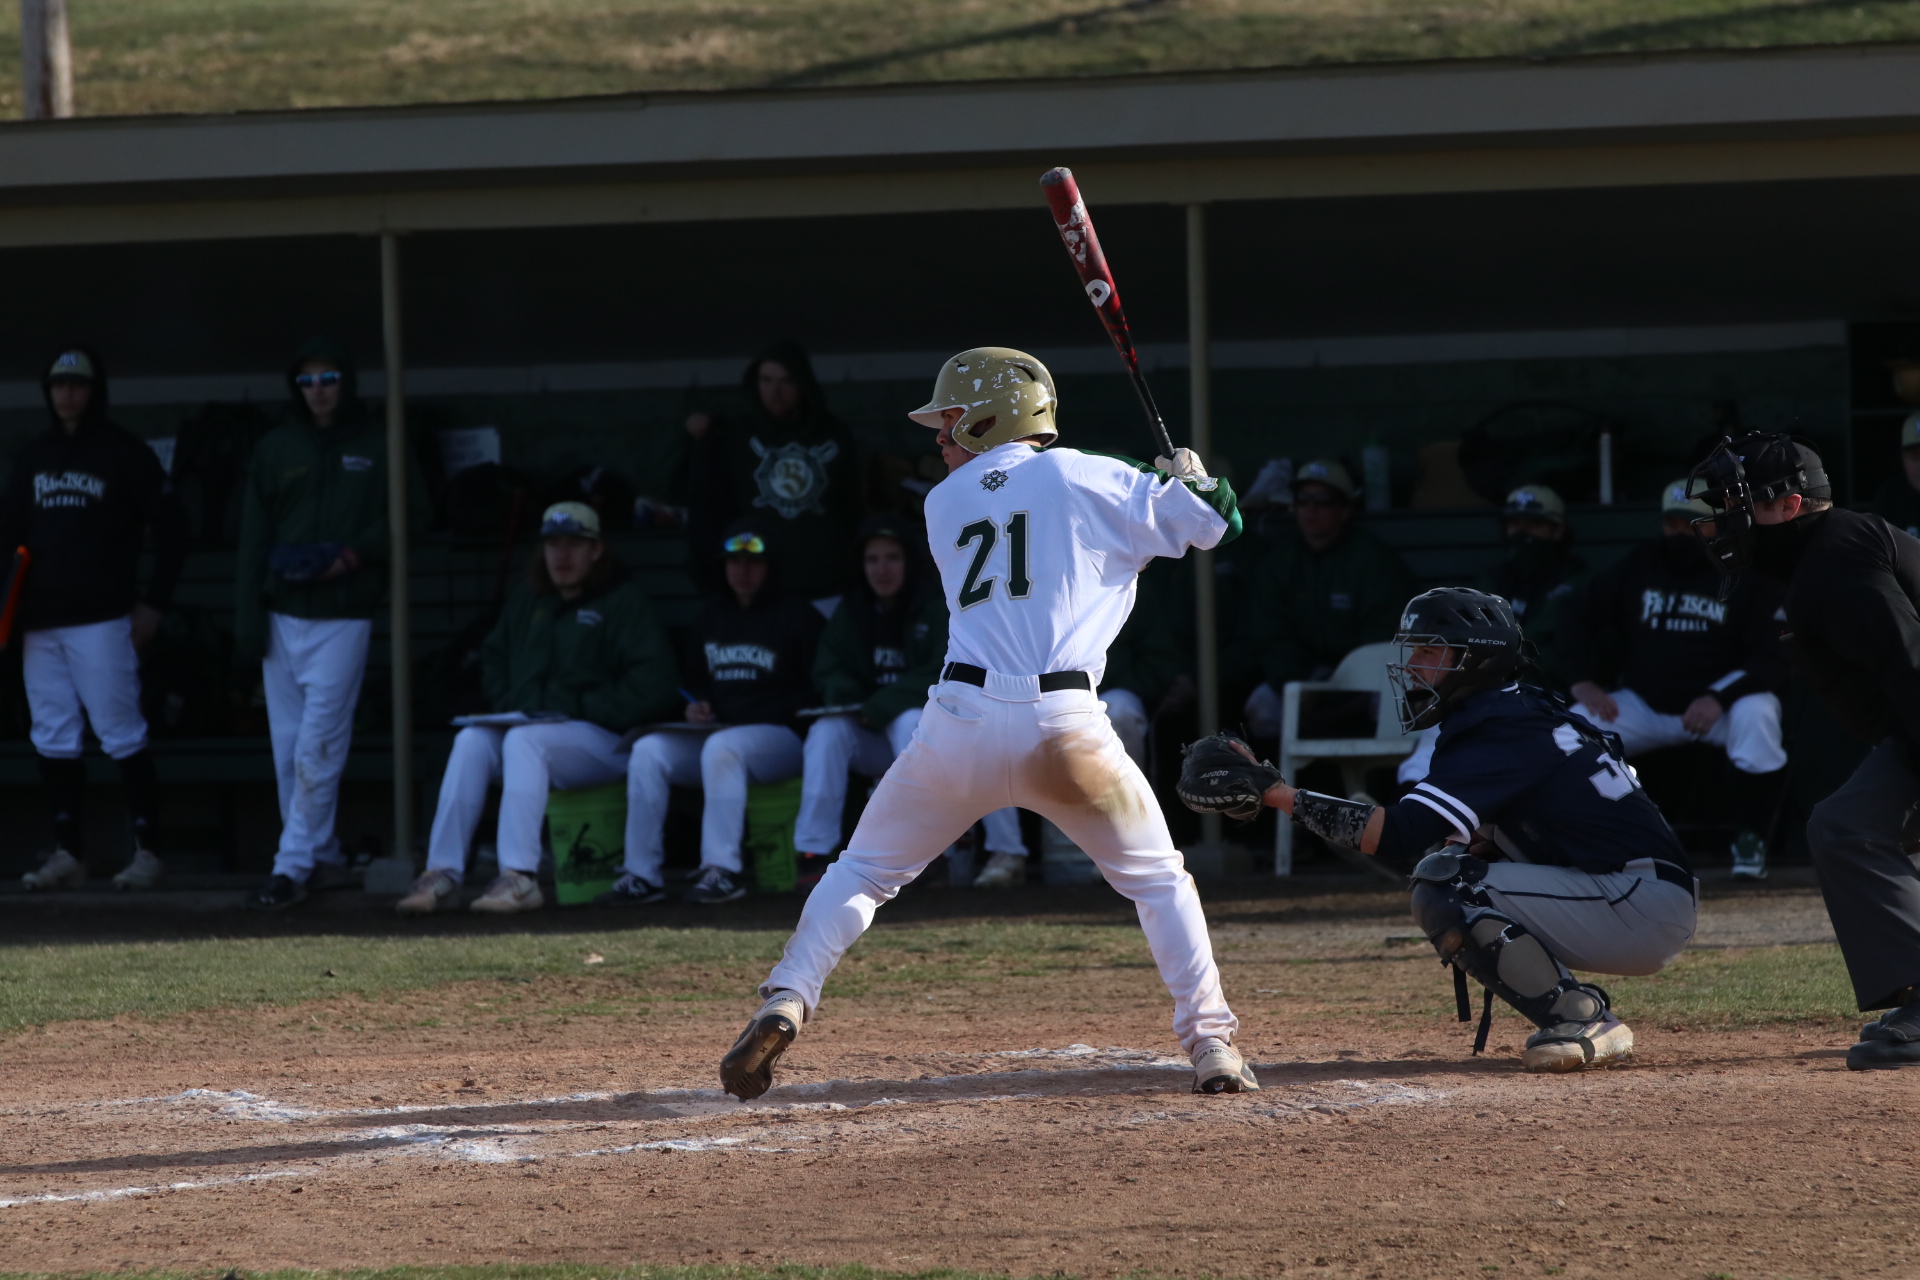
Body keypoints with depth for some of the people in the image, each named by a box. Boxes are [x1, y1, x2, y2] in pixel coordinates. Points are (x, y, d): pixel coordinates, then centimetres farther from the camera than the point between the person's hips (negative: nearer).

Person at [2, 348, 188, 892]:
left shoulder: (123, 453, -1)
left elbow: (170, 527, -1)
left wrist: (153, 603, -6)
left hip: (102, 618, -6)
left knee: (122, 735, -7)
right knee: (52, 739, 5)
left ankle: (146, 849, -4)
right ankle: (66, 854, 9)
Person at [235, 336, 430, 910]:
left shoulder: (378, 448, 2)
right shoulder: (276, 447, 8)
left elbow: (414, 514, 4)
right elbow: (253, 537, 7)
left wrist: (355, 555, -11)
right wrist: (247, 619, 0)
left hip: (342, 618, -4)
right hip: (283, 614, 4)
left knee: (317, 745, -10)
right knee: (288, 745, 5)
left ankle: (293, 867, -12)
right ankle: (320, 852, 16)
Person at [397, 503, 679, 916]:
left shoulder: (623, 602, -1)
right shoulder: (529, 602, 19)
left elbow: (653, 685, -9)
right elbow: (493, 659, 30)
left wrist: (582, 709, -13)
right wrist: (508, 706, 10)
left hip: (602, 740, -6)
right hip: (528, 727, 6)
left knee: (523, 741, -34)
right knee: (471, 740, -23)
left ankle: (520, 877, -44)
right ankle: (442, 874, -31)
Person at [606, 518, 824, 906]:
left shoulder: (797, 617, 0)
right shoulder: (710, 619, 19)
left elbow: (818, 693, -5)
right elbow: (696, 681, 29)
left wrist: (761, 715, -15)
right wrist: (696, 706, 6)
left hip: (781, 738, -6)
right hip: (717, 733, 6)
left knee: (721, 748, -37)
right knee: (648, 750, -17)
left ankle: (724, 868, -38)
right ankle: (642, 875, -21)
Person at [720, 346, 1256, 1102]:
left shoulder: (944, 504, 16)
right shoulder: (1079, 478, 6)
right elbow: (1211, 522, 5)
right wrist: (1188, 476, 27)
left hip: (962, 722, 1)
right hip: (1063, 723, -1)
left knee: (863, 870, 17)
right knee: (1158, 879, 15)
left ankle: (786, 1001, -1)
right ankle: (1211, 1045, 4)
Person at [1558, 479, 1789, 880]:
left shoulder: (1744, 575, -9)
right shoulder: (1637, 567, 4)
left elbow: (1776, 656, -16)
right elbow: (1581, 622, 9)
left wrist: (1718, 698, -32)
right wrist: (1584, 682, -10)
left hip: (1720, 704, -4)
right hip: (1645, 705, 4)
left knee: (1756, 714, -37)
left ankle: (1750, 839, -20)